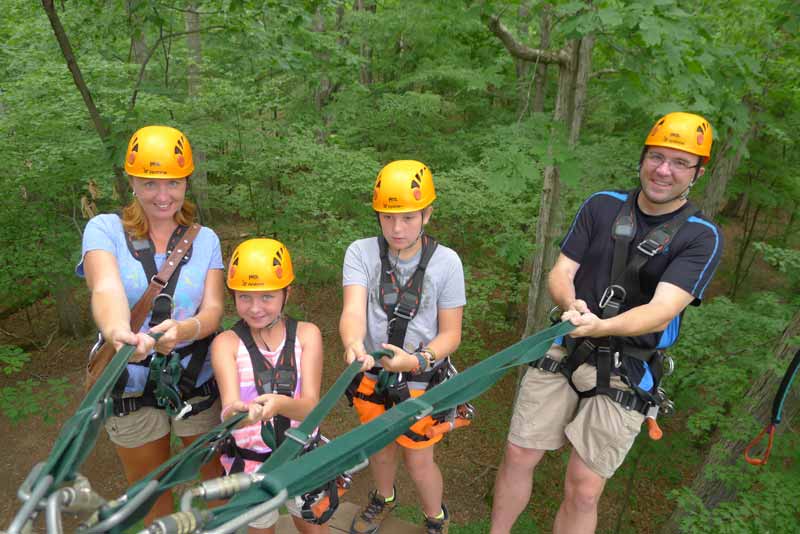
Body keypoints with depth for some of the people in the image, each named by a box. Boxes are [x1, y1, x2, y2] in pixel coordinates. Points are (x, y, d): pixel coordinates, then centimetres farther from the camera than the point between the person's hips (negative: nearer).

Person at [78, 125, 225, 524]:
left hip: (197, 382, 1)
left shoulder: (205, 239, -2)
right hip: (131, 387, -1)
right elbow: (106, 290, -26)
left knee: (216, 472, 17)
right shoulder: (105, 229, -8)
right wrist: (117, 332, -49)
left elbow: (213, 308, -11)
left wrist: (183, 330, -34)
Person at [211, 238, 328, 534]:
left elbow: (310, 406, -20)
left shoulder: (306, 334, -12)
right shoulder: (226, 343, -14)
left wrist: (279, 404, -42)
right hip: (250, 463, 0)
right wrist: (236, 412, -50)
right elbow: (229, 406, -26)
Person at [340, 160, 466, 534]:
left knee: (418, 461, 13)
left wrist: (417, 360, -29)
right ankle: (384, 498, 58)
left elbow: (451, 333, -11)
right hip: (372, 375, 2)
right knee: (380, 448, 24)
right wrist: (353, 345, -48)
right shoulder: (361, 252, -14)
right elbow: (353, 310, -26)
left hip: (420, 380, -2)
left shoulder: (446, 262, -16)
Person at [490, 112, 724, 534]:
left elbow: (661, 312, -21)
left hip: (624, 375, -2)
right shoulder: (602, 206, 1)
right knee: (518, 458, 9)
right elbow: (560, 273, -2)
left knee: (583, 492, 3)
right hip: (562, 354, 3)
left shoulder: (701, 237, -8)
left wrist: (601, 326, -41)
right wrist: (571, 304, -26)